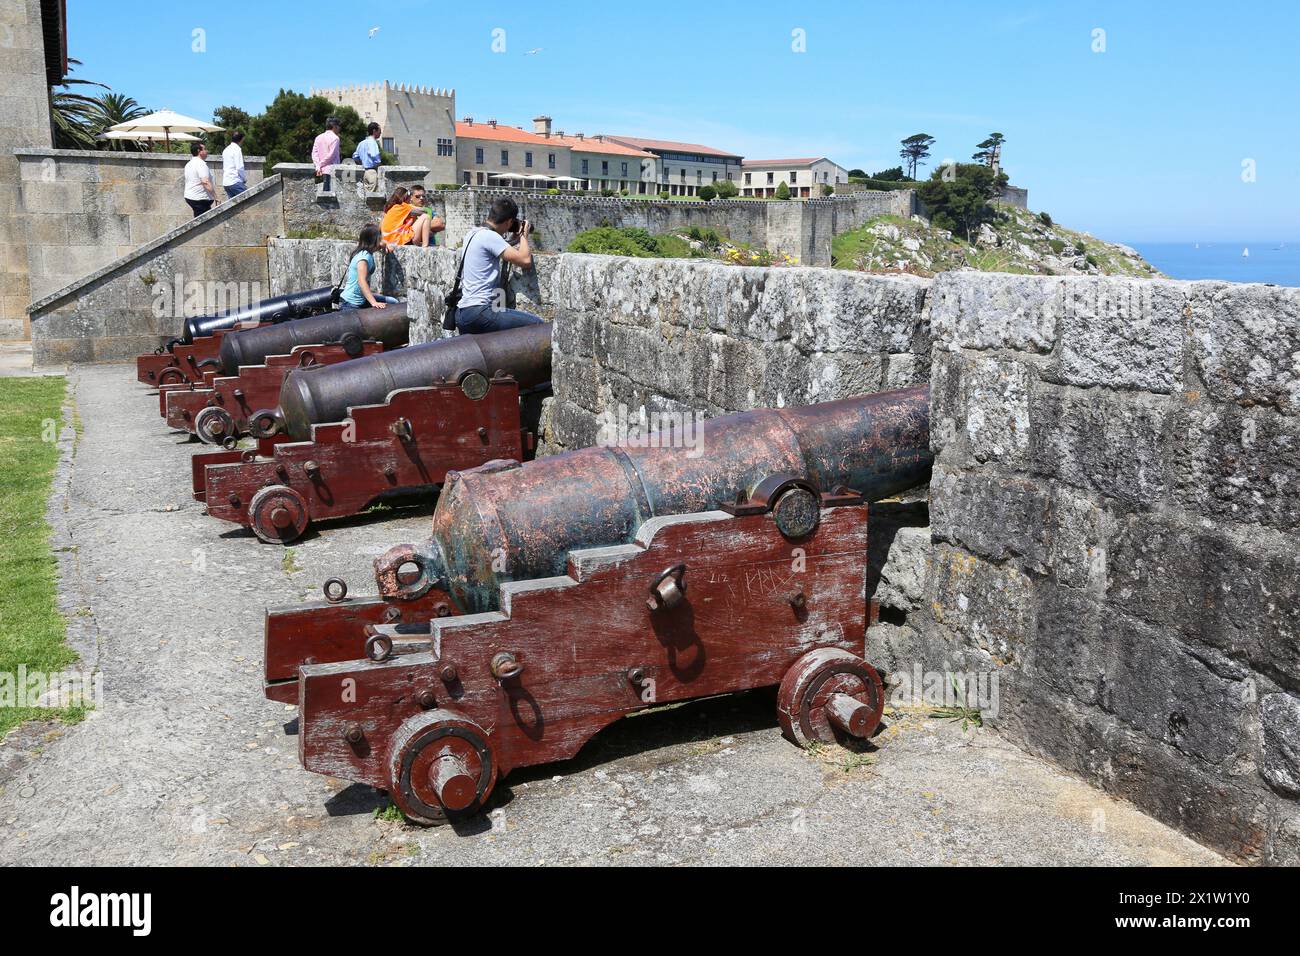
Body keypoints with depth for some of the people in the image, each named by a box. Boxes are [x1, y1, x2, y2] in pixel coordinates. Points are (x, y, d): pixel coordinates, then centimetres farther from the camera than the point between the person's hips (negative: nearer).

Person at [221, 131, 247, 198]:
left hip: (225, 183, 9)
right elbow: (239, 168, -14)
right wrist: (245, 179, -1)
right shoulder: (237, 149, -7)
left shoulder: (225, 150, 20)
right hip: (235, 182, -9)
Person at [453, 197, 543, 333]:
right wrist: (524, 235, 2)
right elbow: (525, 260, -15)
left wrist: (516, 239, 22)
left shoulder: (473, 233, 15)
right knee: (537, 324, -11)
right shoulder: (489, 236, -13)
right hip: (478, 312, -10)